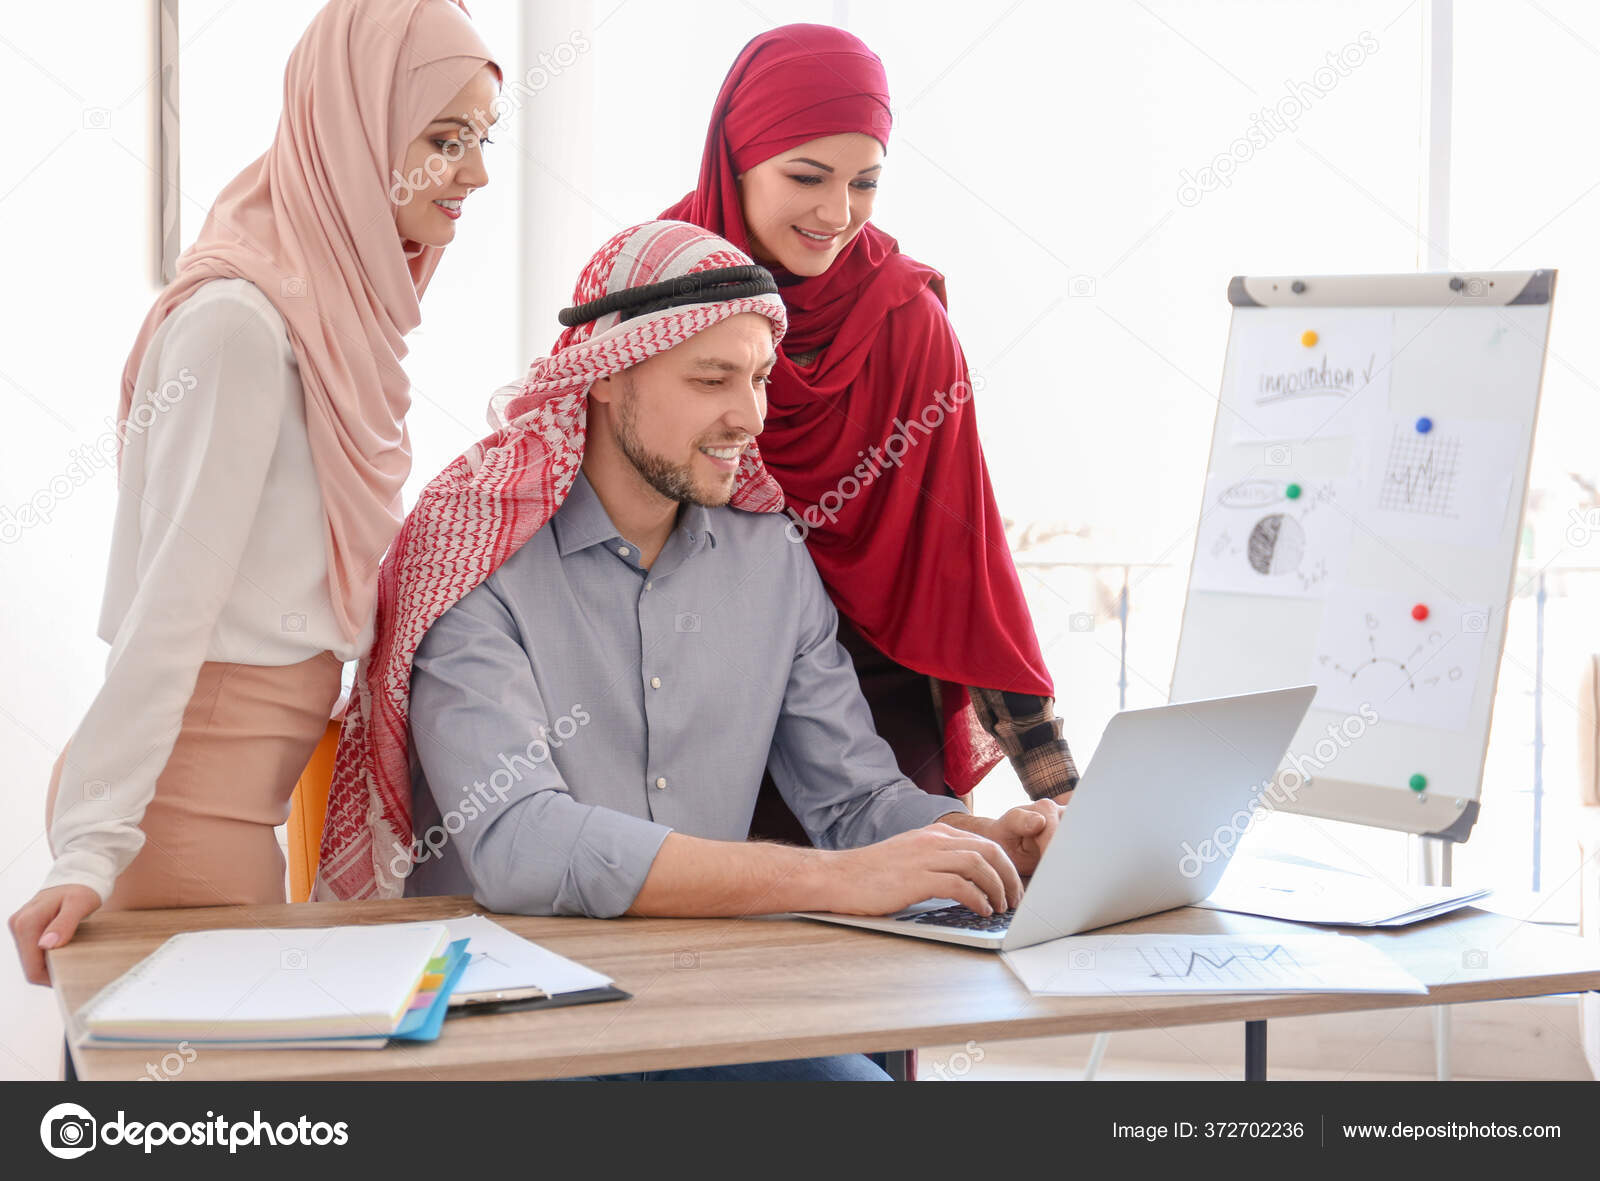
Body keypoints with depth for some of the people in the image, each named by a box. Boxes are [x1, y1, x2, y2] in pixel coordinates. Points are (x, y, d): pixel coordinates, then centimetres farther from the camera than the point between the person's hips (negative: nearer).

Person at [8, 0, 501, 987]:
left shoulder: (336, 299, 10)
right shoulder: (240, 321, -18)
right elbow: (174, 591, -22)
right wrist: (94, 846, -23)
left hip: (256, 781, 8)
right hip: (189, 793, -8)